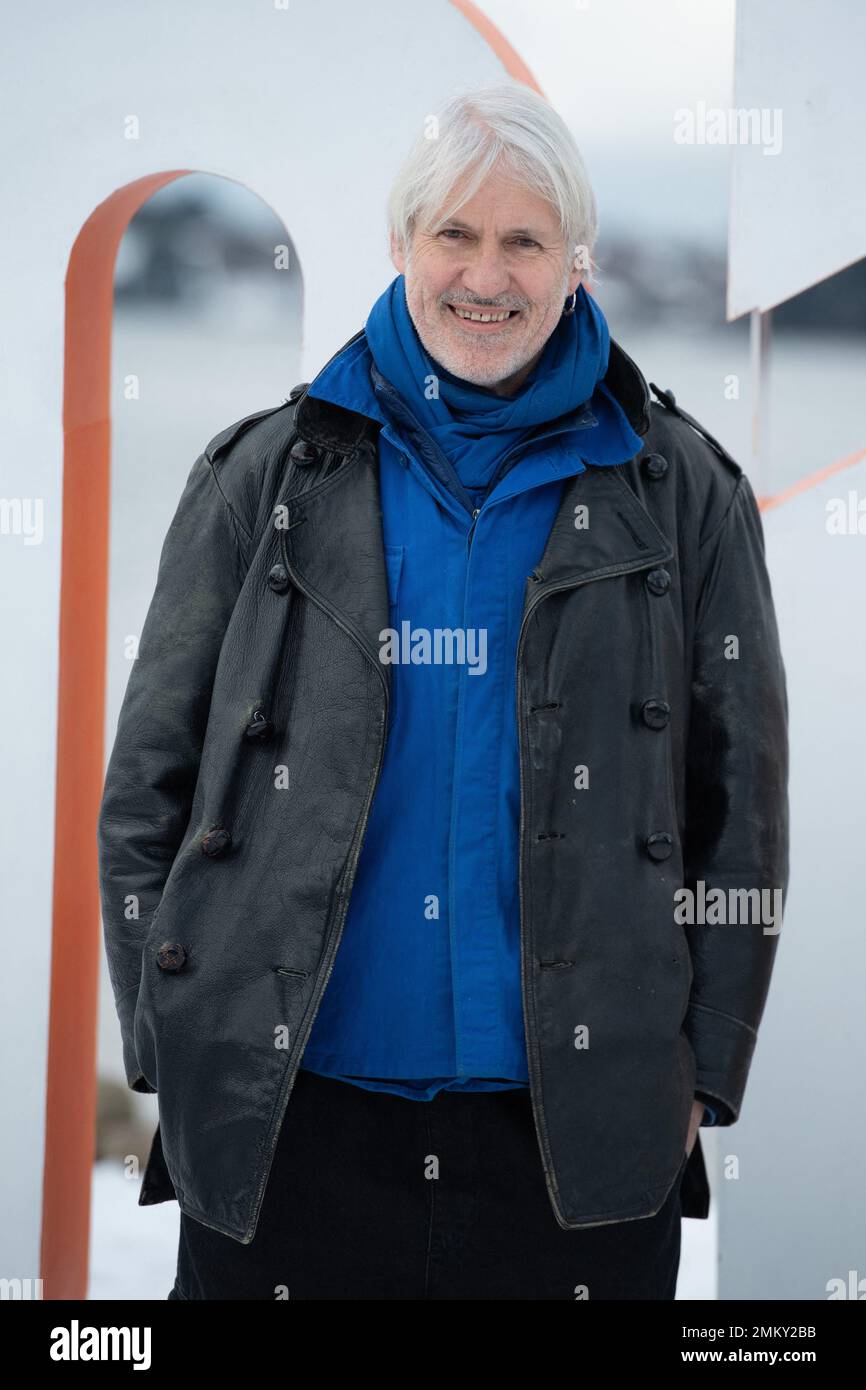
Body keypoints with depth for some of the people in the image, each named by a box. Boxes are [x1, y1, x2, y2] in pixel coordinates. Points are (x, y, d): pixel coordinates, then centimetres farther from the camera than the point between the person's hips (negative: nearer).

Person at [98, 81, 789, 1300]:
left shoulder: (678, 490, 6)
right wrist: (171, 1055, 1)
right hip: (288, 1123, 1)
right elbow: (149, 779, 8)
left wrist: (703, 1066, 2)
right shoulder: (268, 476, 7)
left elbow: (740, 801, 8)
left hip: (578, 1134, 0)